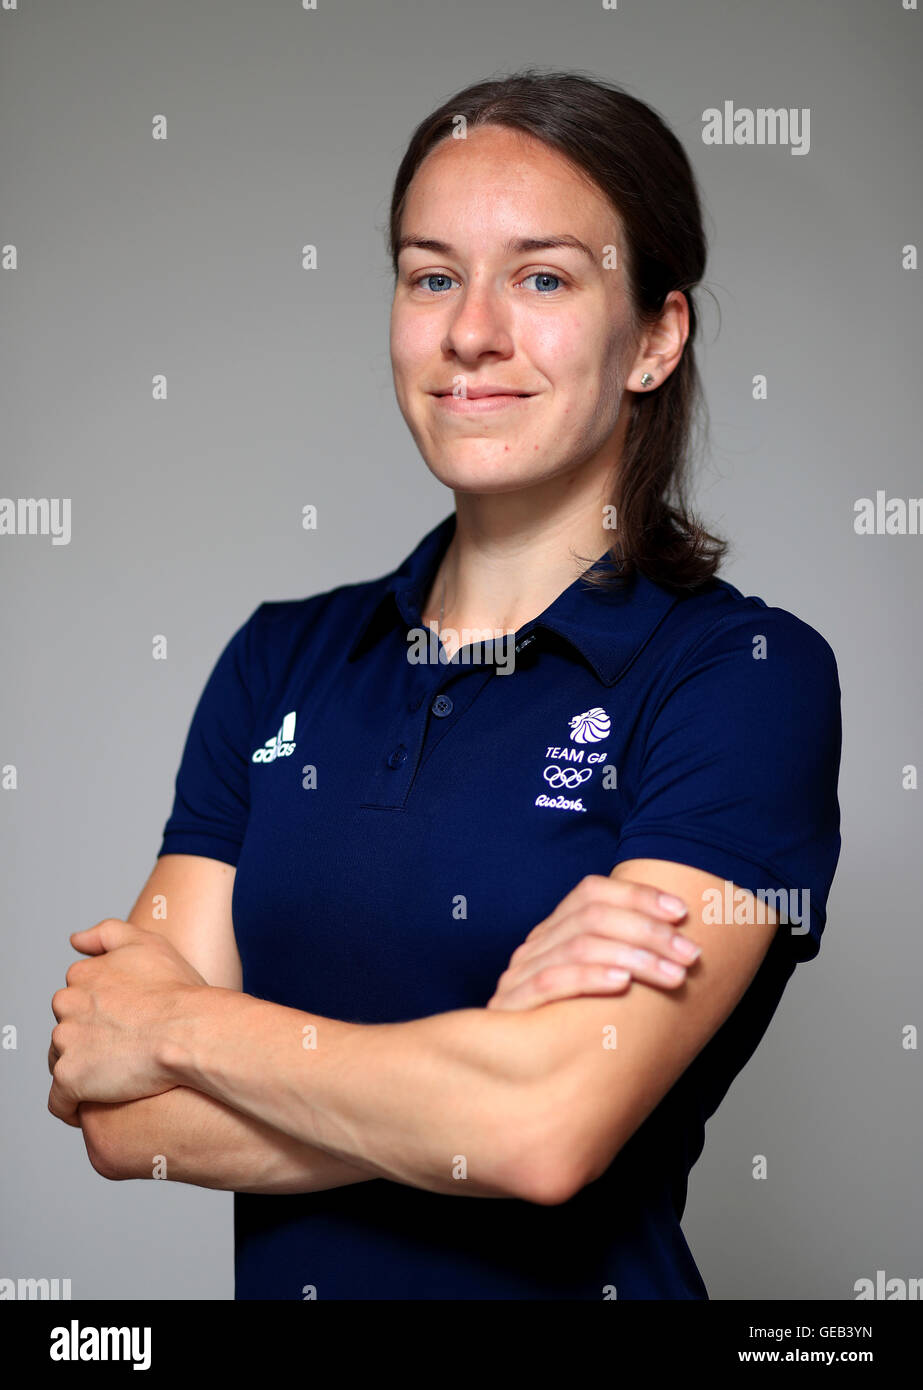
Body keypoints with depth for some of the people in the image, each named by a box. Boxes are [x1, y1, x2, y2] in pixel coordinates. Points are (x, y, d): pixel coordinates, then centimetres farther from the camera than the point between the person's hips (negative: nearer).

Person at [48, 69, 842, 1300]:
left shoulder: (745, 675, -7)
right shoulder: (283, 659, 5)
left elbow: (544, 1131, -17)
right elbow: (123, 1123, -2)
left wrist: (174, 1023, -5)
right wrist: (487, 1047, -14)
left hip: (573, 1279, -2)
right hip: (277, 1273, 3)